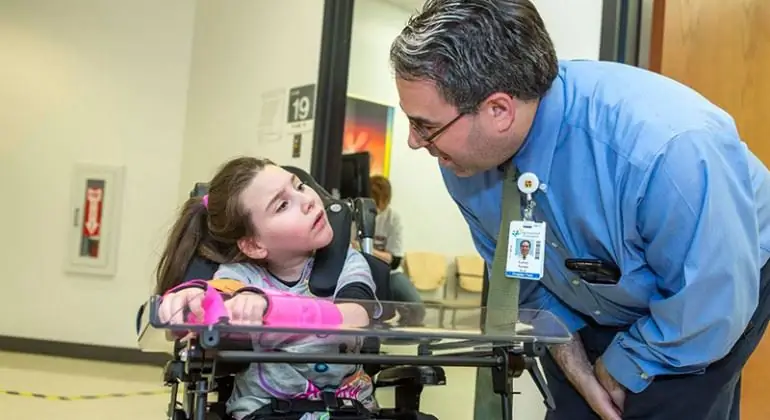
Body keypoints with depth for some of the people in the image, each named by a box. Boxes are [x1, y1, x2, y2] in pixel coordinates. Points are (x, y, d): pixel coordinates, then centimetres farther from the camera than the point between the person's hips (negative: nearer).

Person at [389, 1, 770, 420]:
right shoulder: (464, 152, -21)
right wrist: (574, 366, -7)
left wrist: (617, 371, -13)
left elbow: (709, 308, -27)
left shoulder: (669, 148, -41)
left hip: (714, 288, -4)